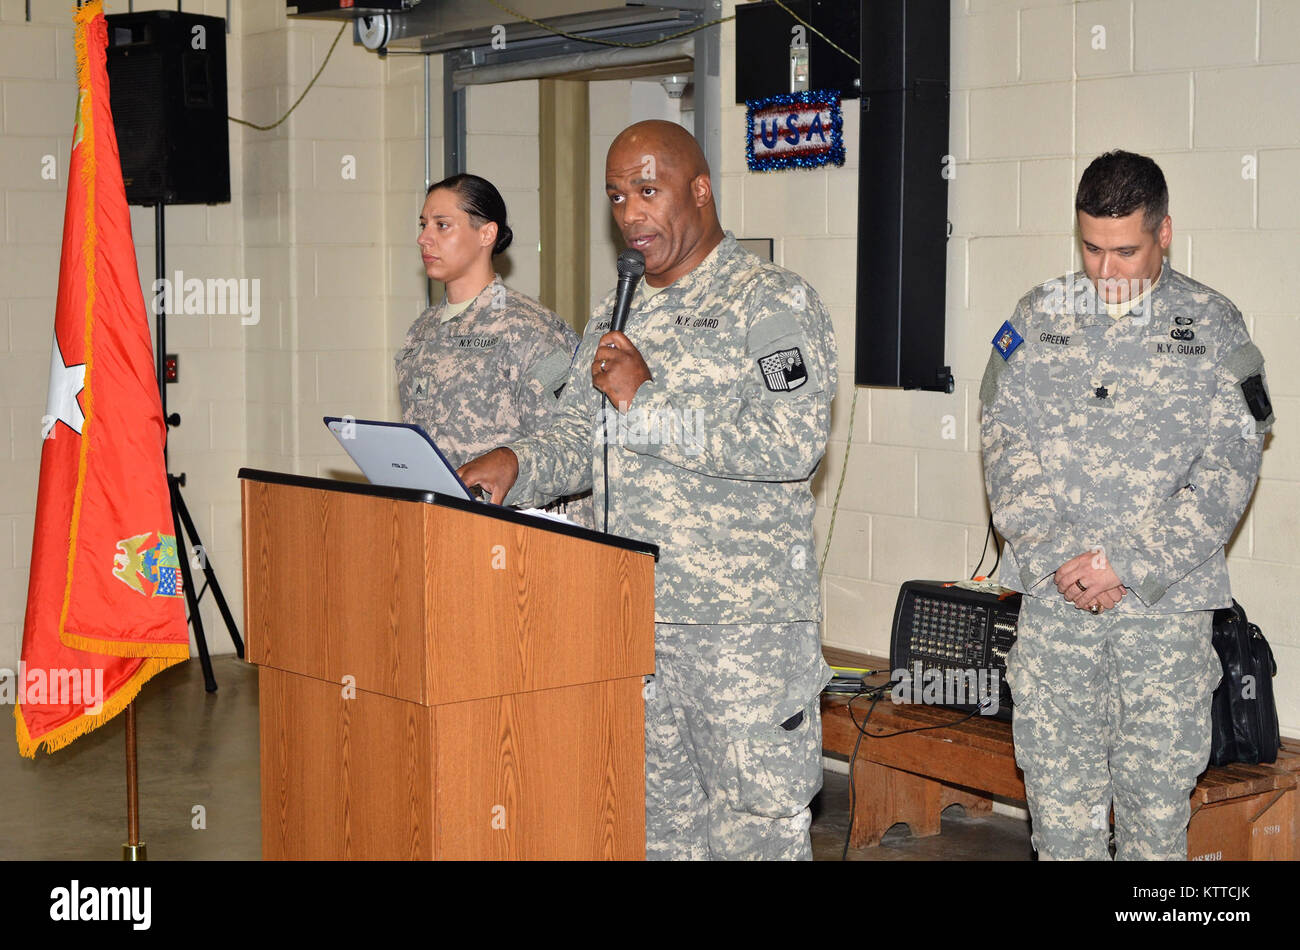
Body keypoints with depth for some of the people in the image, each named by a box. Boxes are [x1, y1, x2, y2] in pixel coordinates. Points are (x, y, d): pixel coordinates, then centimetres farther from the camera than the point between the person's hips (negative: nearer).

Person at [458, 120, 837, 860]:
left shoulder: (773, 303, -6)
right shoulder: (617, 318, 16)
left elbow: (795, 444, -19)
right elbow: (578, 439, 17)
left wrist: (650, 403, -18)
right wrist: (516, 465, -6)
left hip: (745, 623, -7)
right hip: (629, 618, 7)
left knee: (755, 822, -1)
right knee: (655, 813, 14)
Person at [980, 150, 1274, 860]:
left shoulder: (1211, 325, 2)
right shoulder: (1038, 319, 7)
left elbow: (1230, 463, -4)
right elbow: (1005, 443, 3)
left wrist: (1129, 565, -12)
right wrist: (1056, 558, -10)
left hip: (1168, 598, -1)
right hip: (1052, 595, 2)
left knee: (1158, 789, 4)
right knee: (1058, 786, 5)